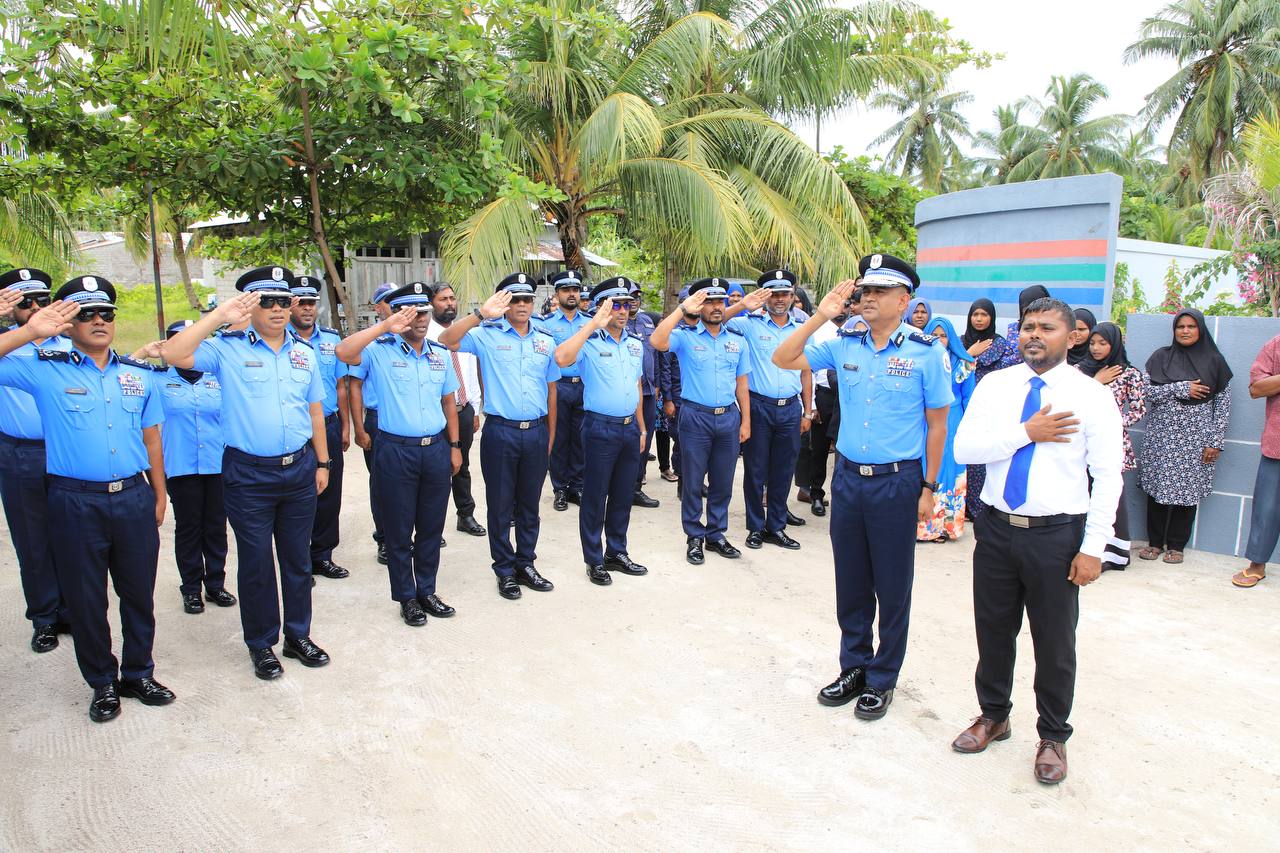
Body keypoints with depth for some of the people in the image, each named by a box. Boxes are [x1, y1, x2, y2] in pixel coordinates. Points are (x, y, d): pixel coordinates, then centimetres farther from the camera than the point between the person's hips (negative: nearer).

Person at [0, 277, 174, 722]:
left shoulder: (139, 373, 9)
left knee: (139, 593, 12)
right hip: (76, 502, -2)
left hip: (135, 498, 3)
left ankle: (139, 673, 29)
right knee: (85, 598, 10)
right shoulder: (45, 369, 0)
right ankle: (103, 683, 27)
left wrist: (159, 494, 12)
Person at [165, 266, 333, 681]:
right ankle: (261, 644, 24)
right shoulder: (228, 348, -3)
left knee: (298, 558, 14)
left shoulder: (304, 352, 9)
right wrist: (219, 316, -18)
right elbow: (174, 354, -19)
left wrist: (322, 463, 12)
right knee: (255, 562, 7)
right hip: (248, 475, -3)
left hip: (299, 470, 4)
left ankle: (298, 636, 29)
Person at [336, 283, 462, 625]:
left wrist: (455, 446, 12)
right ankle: (406, 597, 21)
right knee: (399, 530, 7)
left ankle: (427, 590, 28)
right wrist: (385, 326, -24)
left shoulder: (441, 354, 10)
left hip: (436, 449, 4)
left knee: (431, 527, 13)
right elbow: (344, 352, -25)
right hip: (396, 451, -4)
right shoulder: (381, 350, -5)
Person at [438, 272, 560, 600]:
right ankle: (505, 571, 19)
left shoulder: (546, 341, 9)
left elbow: (551, 390, 13)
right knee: (501, 505, 6)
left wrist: (551, 436, 12)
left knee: (529, 505, 14)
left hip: (536, 432, 3)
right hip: (500, 432, -3)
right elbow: (446, 341, -18)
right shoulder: (487, 335, -3)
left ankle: (526, 565, 27)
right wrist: (481, 314, -27)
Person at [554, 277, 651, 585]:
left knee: (623, 495, 14)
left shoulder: (635, 345, 12)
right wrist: (594, 324, -26)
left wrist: (642, 427, 18)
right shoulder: (590, 342, -9)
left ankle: (617, 553, 28)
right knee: (595, 496, 4)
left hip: (630, 428, 6)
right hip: (600, 428, -6)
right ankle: (594, 561, 15)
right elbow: (562, 358, -30)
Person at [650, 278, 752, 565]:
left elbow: (741, 384, 13)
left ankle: (716, 534, 25)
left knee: (722, 482, 11)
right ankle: (695, 537, 18)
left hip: (729, 417, 4)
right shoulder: (686, 337, -2)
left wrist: (746, 421, 8)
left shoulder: (737, 341, 11)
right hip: (695, 417, -4)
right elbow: (657, 341, -23)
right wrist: (682, 308, -20)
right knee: (693, 482, 5)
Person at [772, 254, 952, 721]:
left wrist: (928, 488, -5)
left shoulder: (925, 351, -7)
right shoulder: (844, 344, 2)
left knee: (891, 586, 8)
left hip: (897, 481, -4)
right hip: (847, 476, 4)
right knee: (850, 582, 14)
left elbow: (936, 425, -4)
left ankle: (882, 680, 25)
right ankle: (854, 667, 32)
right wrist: (820, 316, -8)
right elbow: (783, 359, 0)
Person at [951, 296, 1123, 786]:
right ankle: (993, 717, 38)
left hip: (1057, 534, -2)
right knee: (993, 630, 16)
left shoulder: (1091, 395, -5)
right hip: (998, 527, 3)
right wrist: (1026, 433, -16)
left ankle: (1053, 736, 32)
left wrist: (1093, 548, -11)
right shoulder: (994, 386, 2)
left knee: (1054, 643, 10)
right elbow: (963, 449, -7)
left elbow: (1108, 477, -6)